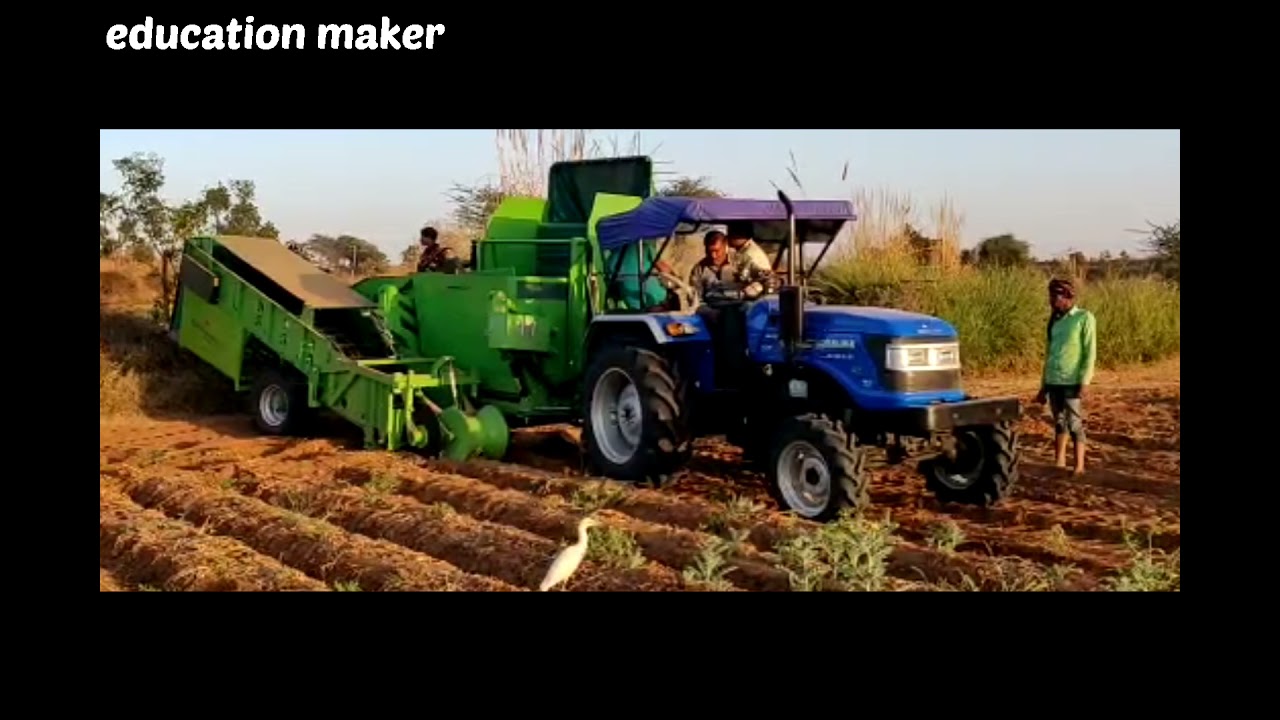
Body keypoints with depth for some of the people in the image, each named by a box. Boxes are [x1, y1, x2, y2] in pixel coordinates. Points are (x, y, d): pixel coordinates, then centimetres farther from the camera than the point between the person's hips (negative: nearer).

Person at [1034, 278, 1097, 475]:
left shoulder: (1084, 318, -3)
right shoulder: (1055, 321, 15)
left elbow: (1090, 353, -7)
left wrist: (1084, 383, -15)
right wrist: (1043, 386, 15)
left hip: (1072, 381, -6)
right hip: (1053, 381, 6)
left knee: (1075, 424, -3)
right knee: (1059, 422, 11)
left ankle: (1079, 466, 2)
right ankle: (1059, 463, 17)